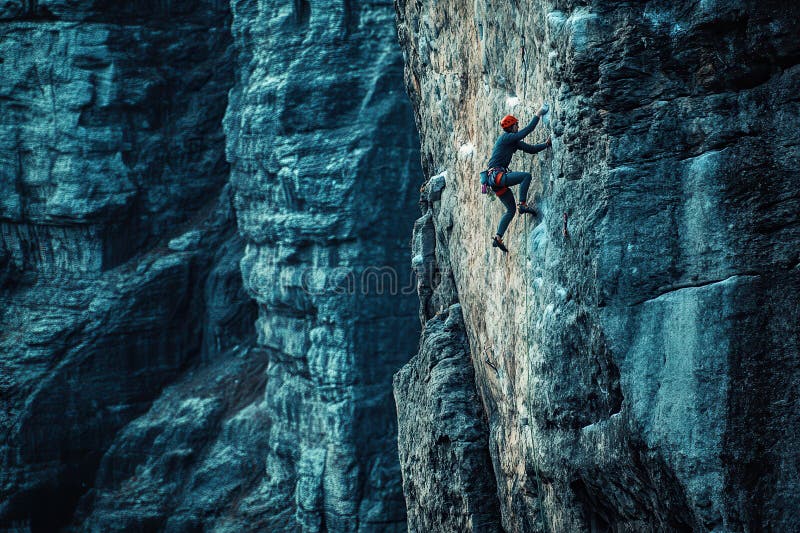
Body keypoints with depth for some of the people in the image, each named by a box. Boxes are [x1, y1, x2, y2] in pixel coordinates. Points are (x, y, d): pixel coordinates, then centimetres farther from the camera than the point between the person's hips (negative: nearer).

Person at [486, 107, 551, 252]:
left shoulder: (514, 141, 20)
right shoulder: (505, 137, -8)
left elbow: (531, 149, 19)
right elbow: (526, 131, -16)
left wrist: (546, 144, 8)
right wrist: (537, 116, -8)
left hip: (498, 179, 10)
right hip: (497, 174, -10)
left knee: (511, 209, 9)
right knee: (526, 175, -21)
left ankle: (498, 238, 7)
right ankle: (523, 205, -17)